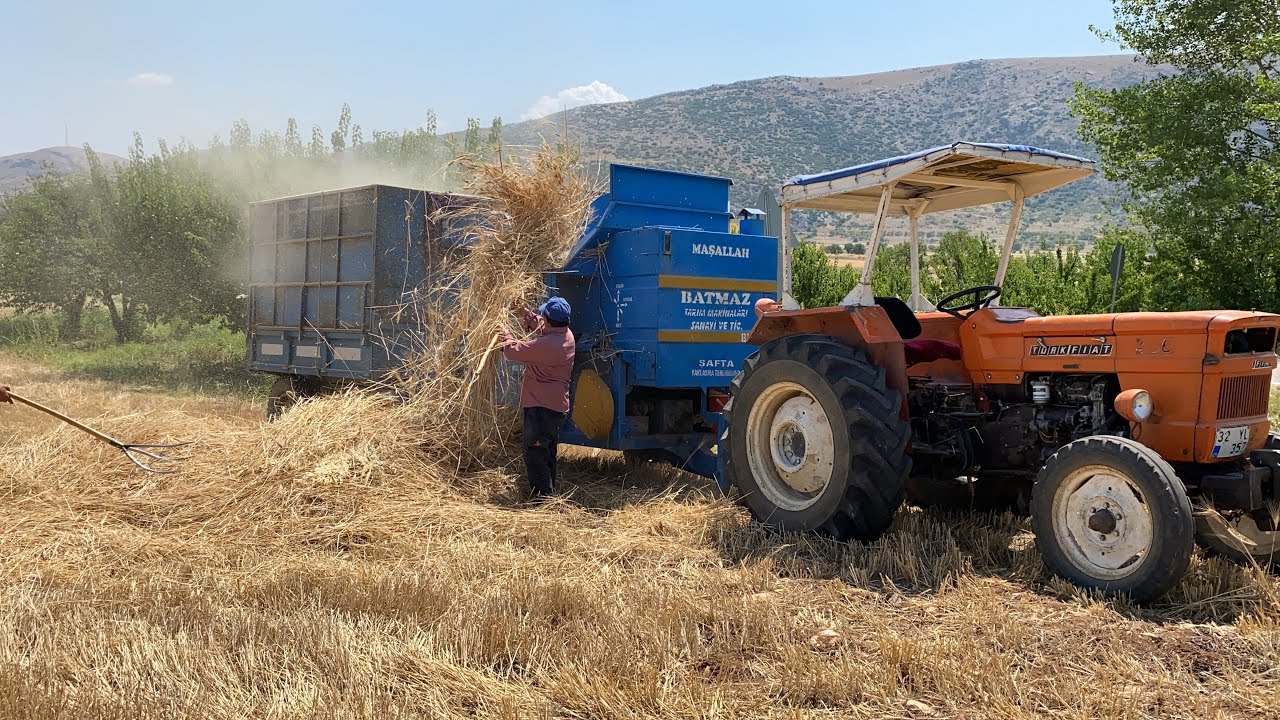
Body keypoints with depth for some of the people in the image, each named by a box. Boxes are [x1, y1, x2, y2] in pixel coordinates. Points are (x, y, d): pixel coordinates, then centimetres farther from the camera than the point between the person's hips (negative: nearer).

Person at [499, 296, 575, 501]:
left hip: (541, 408, -10)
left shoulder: (546, 344, -25)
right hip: (557, 406, 10)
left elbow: (513, 351, -15)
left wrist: (507, 336, 6)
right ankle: (549, 492, 31)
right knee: (548, 454, 20)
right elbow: (542, 328, 27)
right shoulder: (566, 335, 4)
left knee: (535, 454, -6)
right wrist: (526, 314, 20)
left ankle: (543, 496, -7)